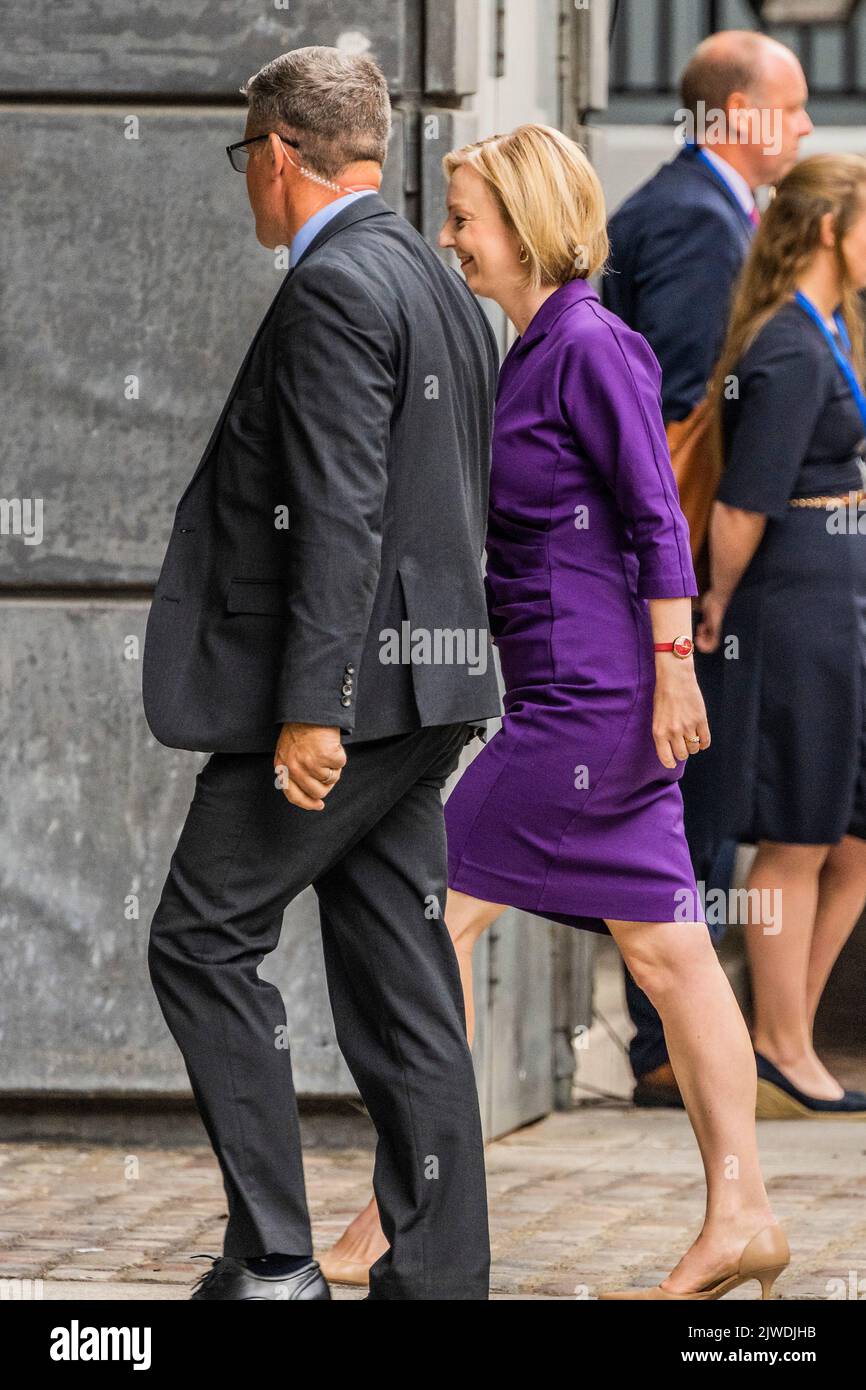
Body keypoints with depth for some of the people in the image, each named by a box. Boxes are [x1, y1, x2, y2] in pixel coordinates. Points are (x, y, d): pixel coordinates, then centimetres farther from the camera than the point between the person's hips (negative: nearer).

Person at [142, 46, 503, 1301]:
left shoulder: (333, 289, -14)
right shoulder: (438, 283, 16)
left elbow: (341, 514, -21)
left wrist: (310, 710, -23)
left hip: (347, 682, -9)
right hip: (424, 691, 9)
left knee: (204, 940, -1)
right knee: (398, 975, 9)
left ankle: (272, 1257, -4)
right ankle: (437, 1274, 9)